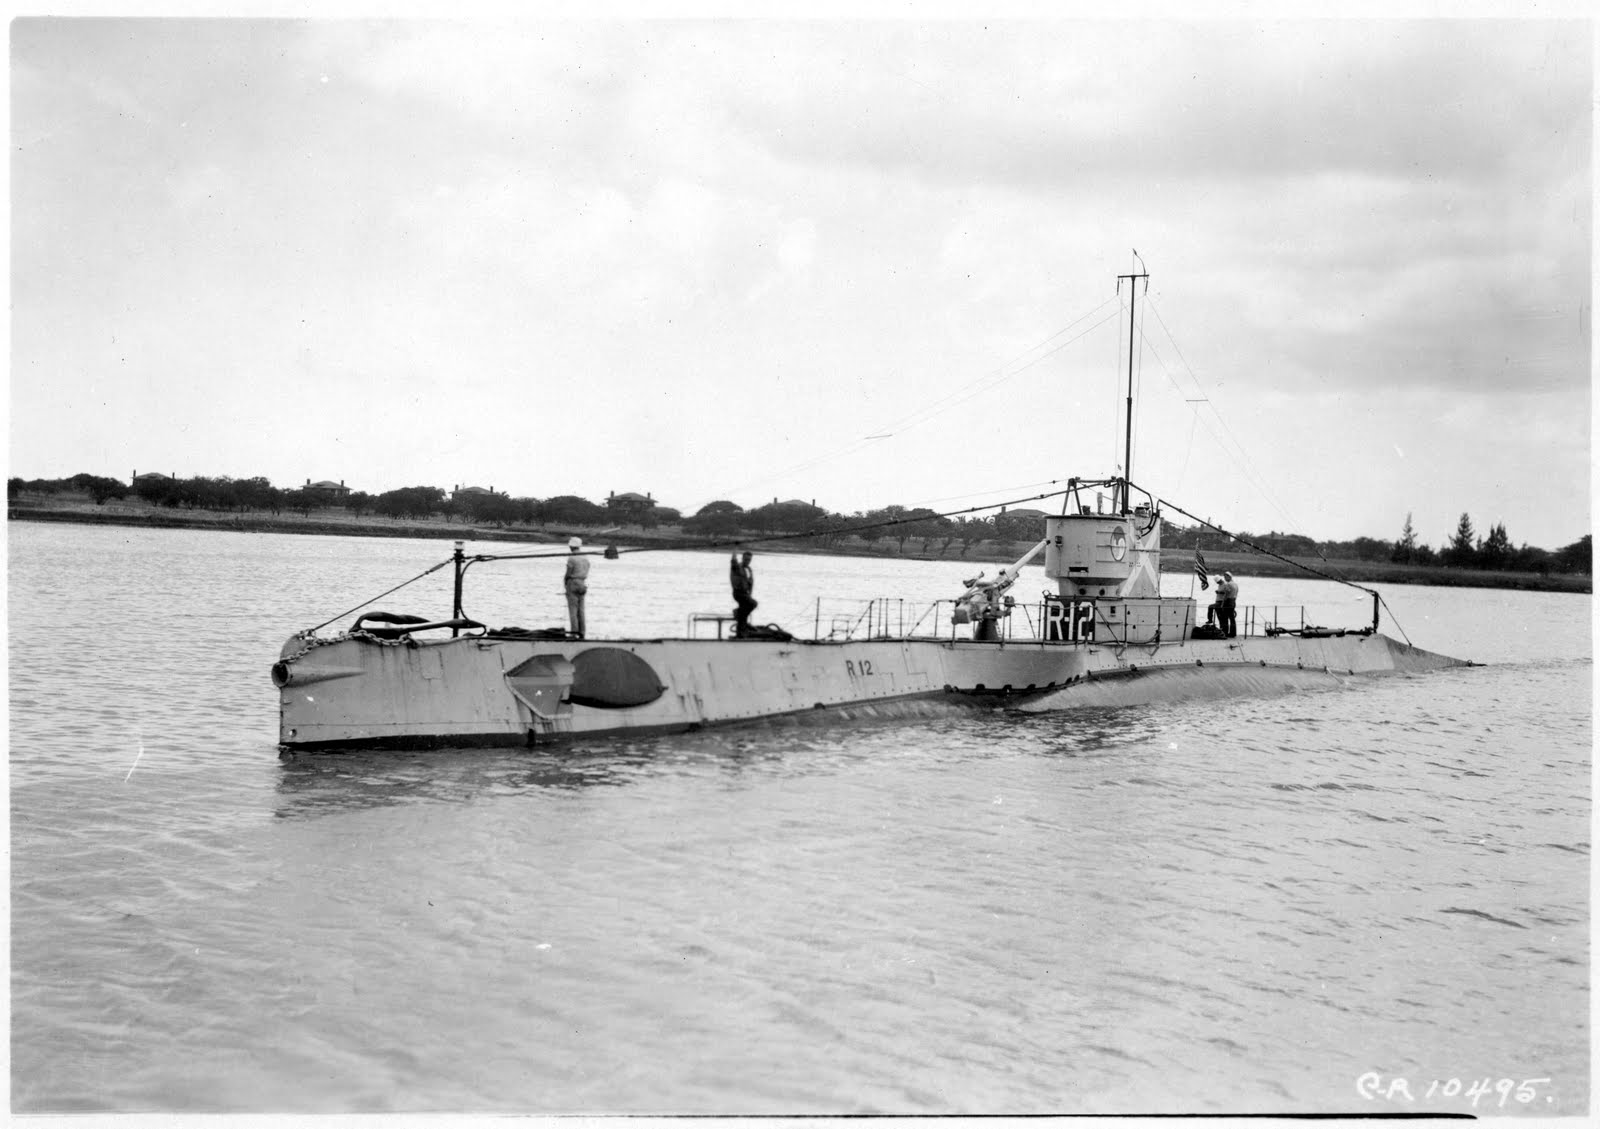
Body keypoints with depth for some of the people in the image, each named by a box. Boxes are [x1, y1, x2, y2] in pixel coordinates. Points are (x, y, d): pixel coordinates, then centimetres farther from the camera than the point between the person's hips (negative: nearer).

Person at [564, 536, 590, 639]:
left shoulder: (571, 558, -14)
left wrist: (565, 585, 4)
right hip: (582, 585, 7)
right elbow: (586, 573, 10)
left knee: (573, 609, -4)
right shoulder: (585, 558, 9)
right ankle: (581, 632, 8)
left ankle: (575, 632, -7)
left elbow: (568, 574, -11)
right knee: (580, 609, 10)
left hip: (573, 584, -7)